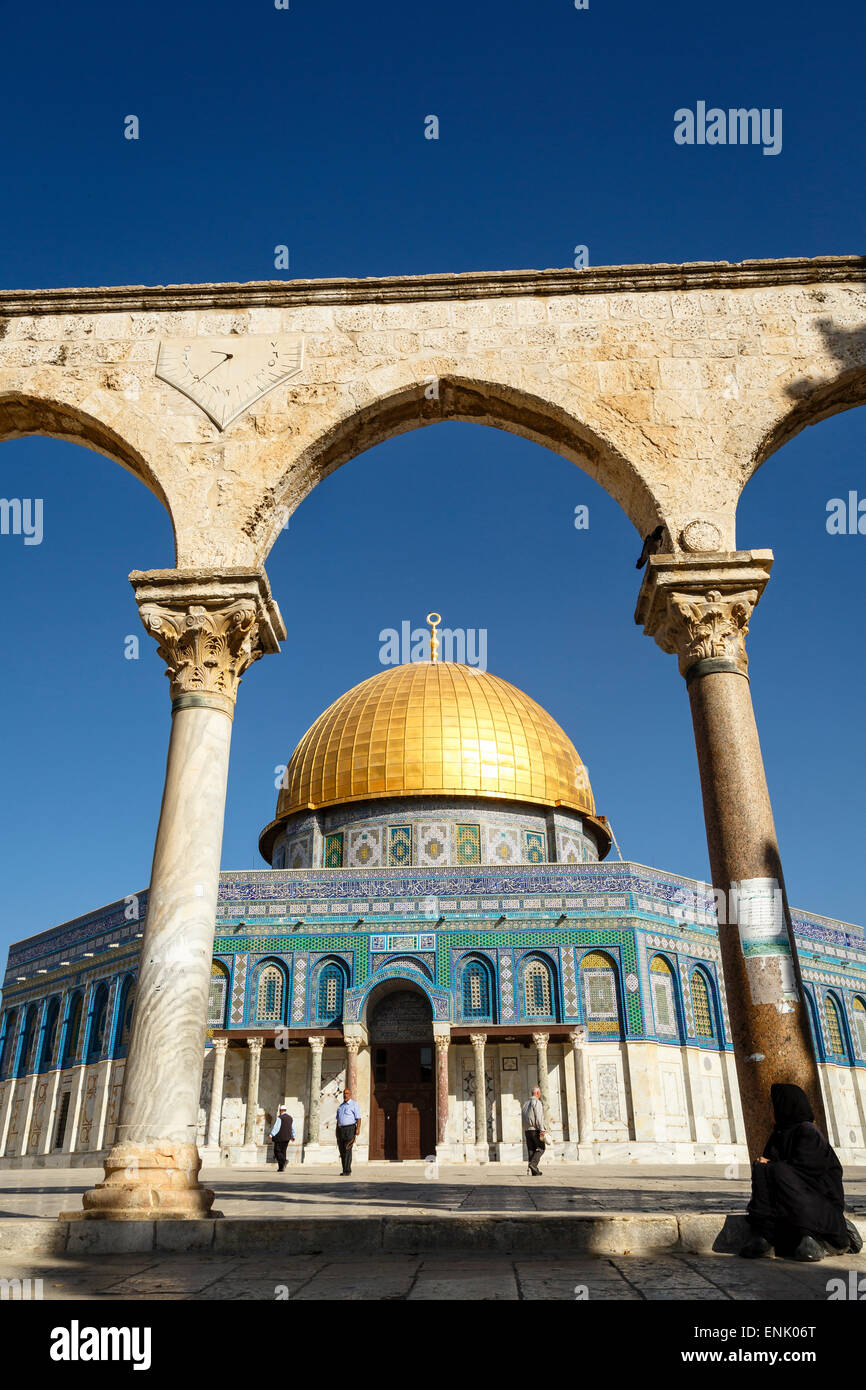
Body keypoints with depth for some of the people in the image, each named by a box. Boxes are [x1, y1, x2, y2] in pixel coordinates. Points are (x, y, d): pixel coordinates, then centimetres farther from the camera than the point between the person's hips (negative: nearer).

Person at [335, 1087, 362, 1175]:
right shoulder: (340, 1106, 19)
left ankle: (347, 1171, -12)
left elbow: (358, 1118, -6)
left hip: (350, 1128, -6)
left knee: (347, 1150, -12)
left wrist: (358, 1129, -18)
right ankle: (345, 1170, 12)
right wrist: (337, 1132, 14)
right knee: (342, 1151, 4)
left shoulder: (354, 1104, 1)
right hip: (340, 1129, 6)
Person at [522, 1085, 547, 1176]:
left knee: (531, 1150, 7)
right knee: (541, 1148, 2)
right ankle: (533, 1163, -17)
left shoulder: (526, 1103, 19)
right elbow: (539, 1117, -17)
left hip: (527, 1130, 7)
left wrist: (524, 1133, 18)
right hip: (535, 1129, -7)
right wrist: (542, 1130, -20)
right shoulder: (537, 1102, -6)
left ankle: (535, 1171, 3)